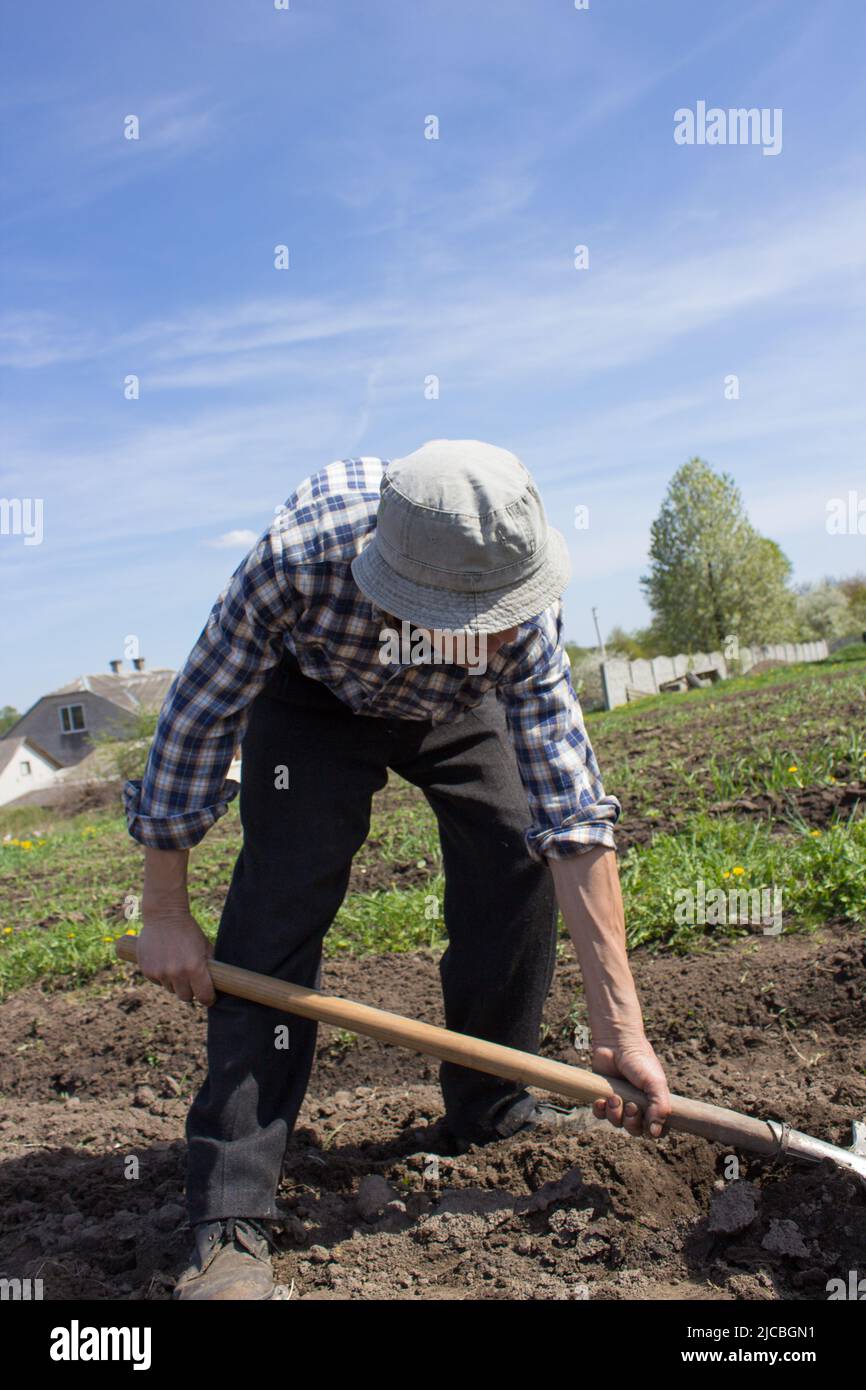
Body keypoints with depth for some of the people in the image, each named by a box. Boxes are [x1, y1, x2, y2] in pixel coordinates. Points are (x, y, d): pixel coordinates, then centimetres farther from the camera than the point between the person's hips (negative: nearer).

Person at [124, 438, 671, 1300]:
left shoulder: (522, 614, -36)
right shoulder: (299, 553, -43)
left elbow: (575, 820, -34)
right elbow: (195, 720, -29)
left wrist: (619, 1025, -33)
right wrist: (164, 913, -23)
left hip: (458, 707, 3)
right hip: (313, 698, -2)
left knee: (518, 865, -11)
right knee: (281, 904, -18)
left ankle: (488, 1109, 13)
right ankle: (231, 1219, -13)